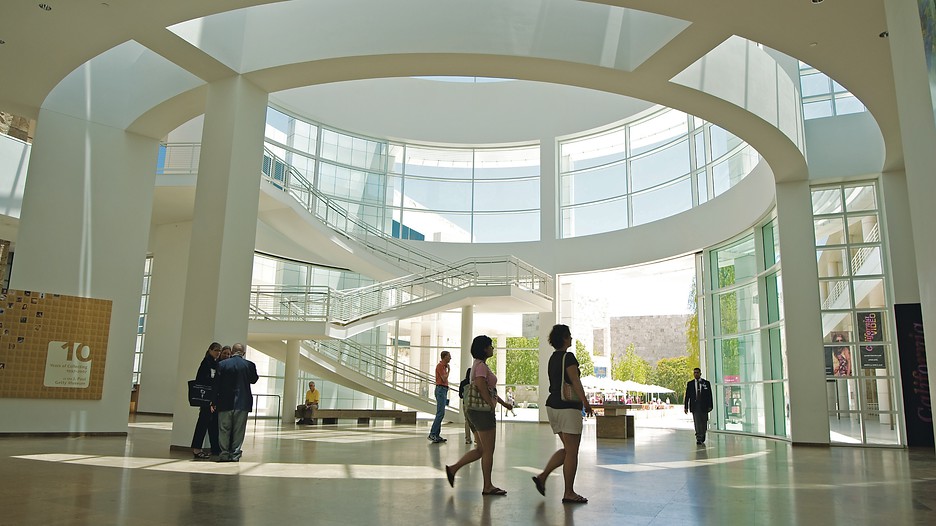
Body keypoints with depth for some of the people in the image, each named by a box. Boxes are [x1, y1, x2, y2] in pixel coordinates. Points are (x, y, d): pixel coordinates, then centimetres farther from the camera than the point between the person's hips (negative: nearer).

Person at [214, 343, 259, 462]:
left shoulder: (222, 364, -4)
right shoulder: (249, 365, -5)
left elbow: (216, 383, -1)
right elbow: (254, 380, 10)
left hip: (225, 402, 0)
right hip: (242, 403, 0)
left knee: (224, 430, 9)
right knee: (238, 430, 6)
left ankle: (225, 453, 11)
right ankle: (235, 454, 7)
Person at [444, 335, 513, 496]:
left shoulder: (480, 364, 18)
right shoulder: (481, 365, -14)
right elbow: (482, 389, -23)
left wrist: (503, 403, 24)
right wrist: (492, 406, -14)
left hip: (476, 411, 10)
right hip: (482, 410, -10)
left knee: (481, 450, 14)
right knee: (488, 451, -1)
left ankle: (453, 469, 13)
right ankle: (487, 486, 8)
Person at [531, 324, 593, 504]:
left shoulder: (553, 358, 15)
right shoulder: (568, 357, -13)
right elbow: (576, 382, -17)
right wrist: (586, 403, -14)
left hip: (553, 406, 9)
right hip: (568, 407, -9)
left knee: (567, 449, 16)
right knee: (572, 452, -1)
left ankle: (542, 476, 9)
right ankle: (569, 493, 5)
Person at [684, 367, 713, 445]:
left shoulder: (706, 383, 4)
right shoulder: (690, 384, 6)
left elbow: (709, 395, 3)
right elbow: (687, 396, 5)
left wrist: (710, 406, -4)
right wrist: (685, 407, 0)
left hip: (704, 406, 1)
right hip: (695, 406, -1)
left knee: (703, 424, 7)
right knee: (697, 423, -8)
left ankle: (702, 439, 22)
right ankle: (698, 439, -8)